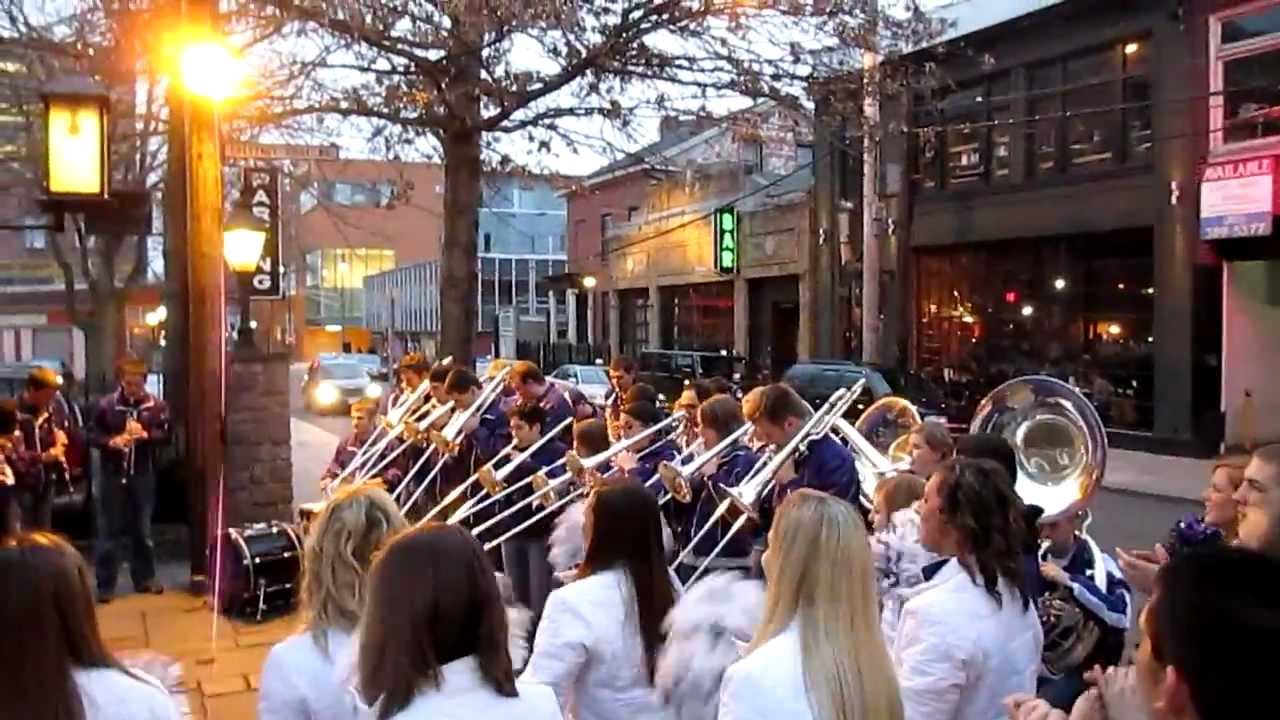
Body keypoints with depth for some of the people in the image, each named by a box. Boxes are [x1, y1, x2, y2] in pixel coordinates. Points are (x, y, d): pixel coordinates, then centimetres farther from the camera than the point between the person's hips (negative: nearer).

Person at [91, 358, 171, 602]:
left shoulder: (157, 405, -2)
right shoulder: (106, 405, -4)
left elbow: (166, 436, -1)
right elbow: (94, 435, 1)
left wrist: (146, 435, -19)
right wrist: (111, 442, -19)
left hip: (143, 475, 1)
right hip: (112, 474, -1)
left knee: (143, 529, 12)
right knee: (108, 531, 3)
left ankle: (144, 578, 24)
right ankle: (105, 585, 10)